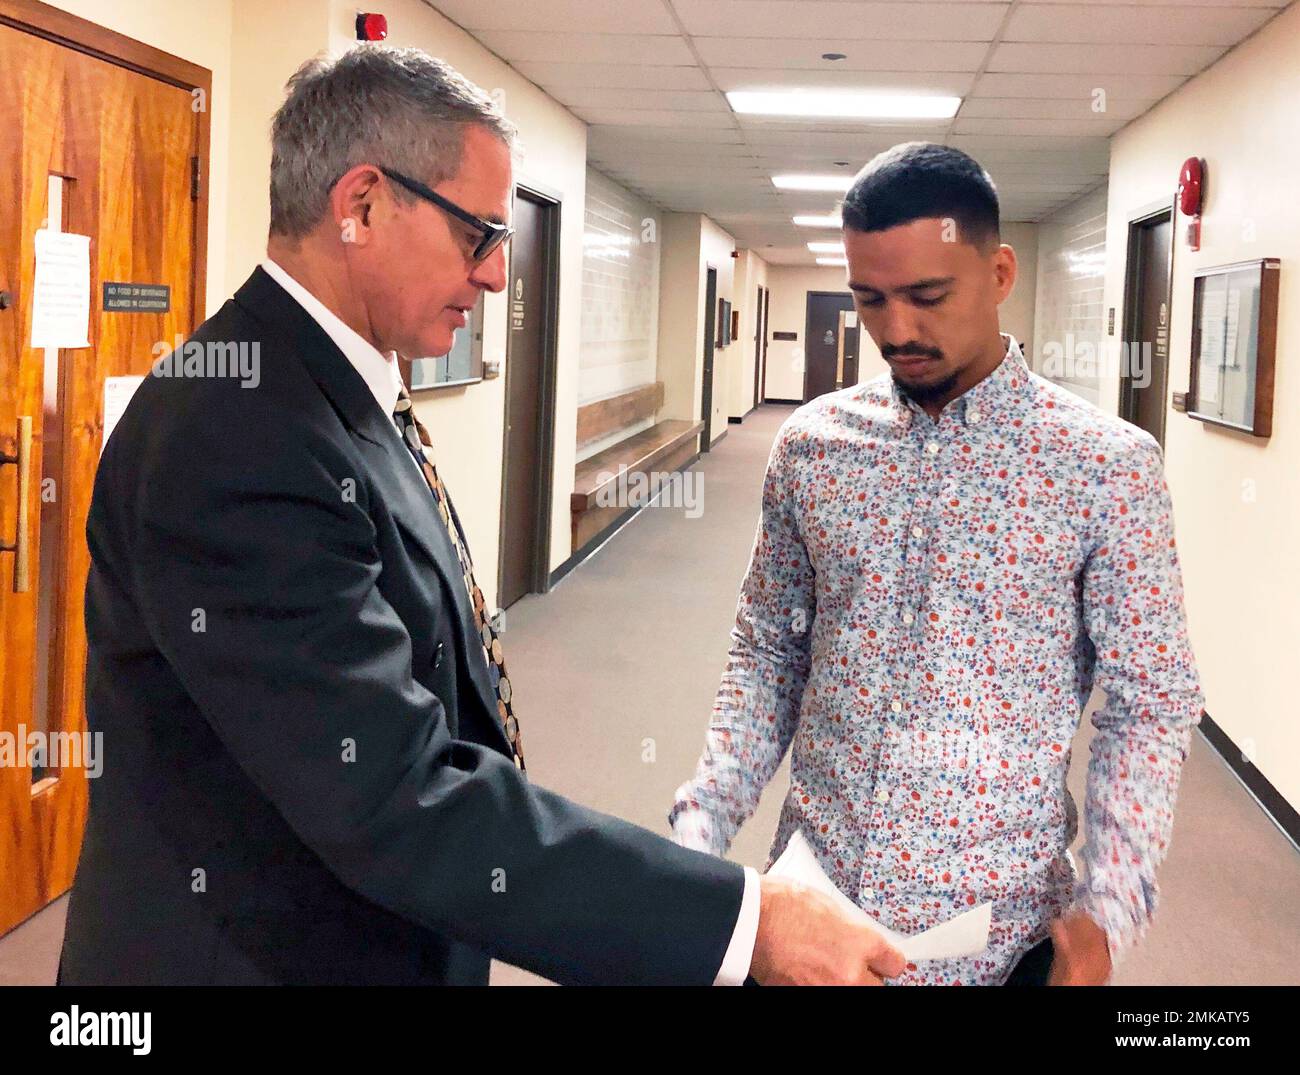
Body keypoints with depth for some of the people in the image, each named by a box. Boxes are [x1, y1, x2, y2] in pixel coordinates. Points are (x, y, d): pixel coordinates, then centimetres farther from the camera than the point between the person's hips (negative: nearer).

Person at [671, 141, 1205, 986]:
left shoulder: (1108, 465, -8)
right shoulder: (811, 445, 1)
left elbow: (1149, 705, -5)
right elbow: (767, 656, 8)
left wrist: (1108, 907, -17)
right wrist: (700, 831, -5)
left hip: (996, 931, -3)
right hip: (808, 910, 3)